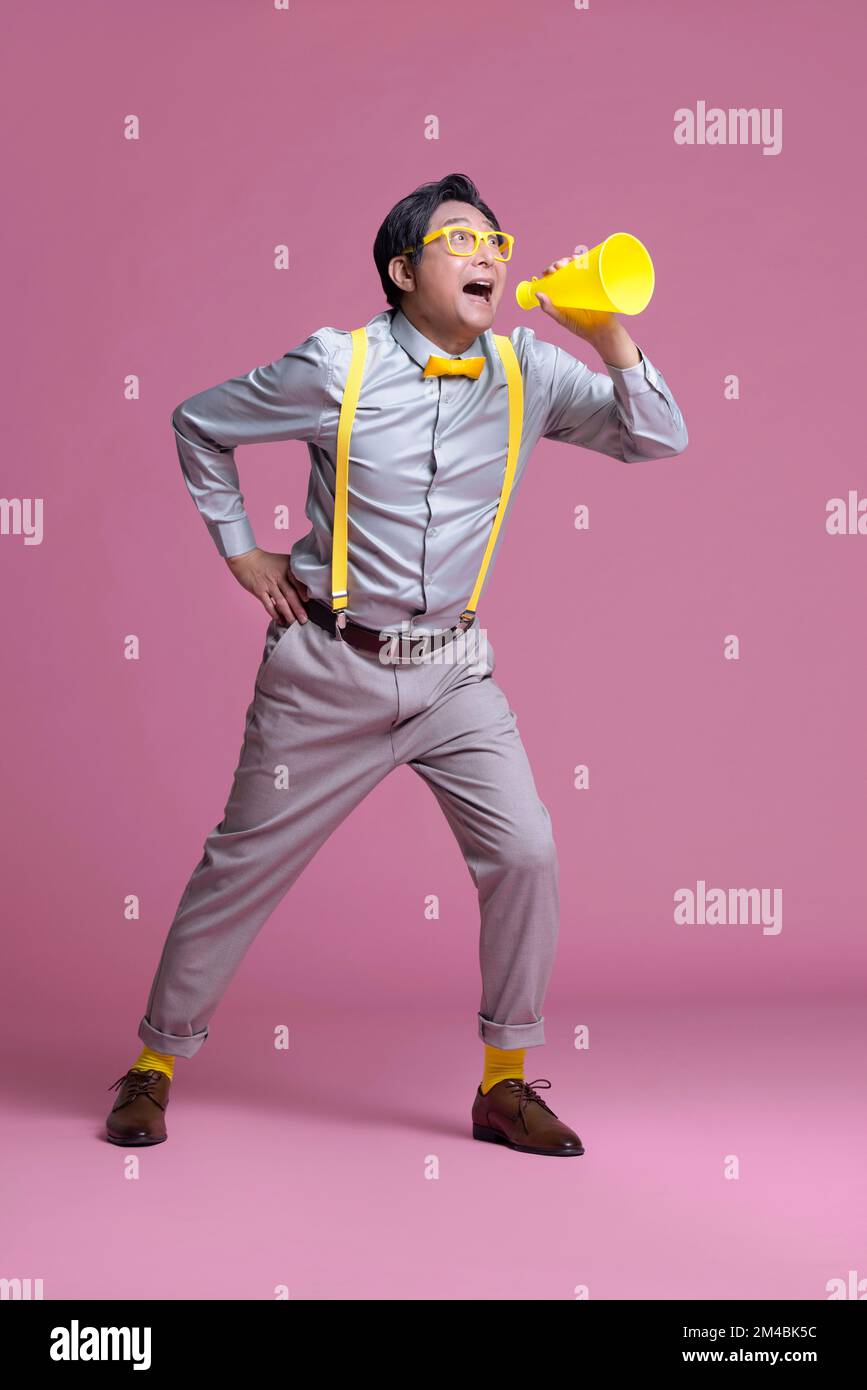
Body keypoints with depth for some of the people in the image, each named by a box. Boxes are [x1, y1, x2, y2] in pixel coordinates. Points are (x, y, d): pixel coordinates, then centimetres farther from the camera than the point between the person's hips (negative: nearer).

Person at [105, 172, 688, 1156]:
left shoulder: (526, 371, -2)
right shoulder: (338, 367, -11)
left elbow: (659, 439, -5)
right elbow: (198, 424, 3)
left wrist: (610, 338, -19)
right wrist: (239, 549, 1)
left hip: (452, 668, 3)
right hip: (327, 668, -3)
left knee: (525, 853, -9)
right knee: (246, 864, 5)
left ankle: (503, 1082, 8)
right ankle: (154, 1063, 24)